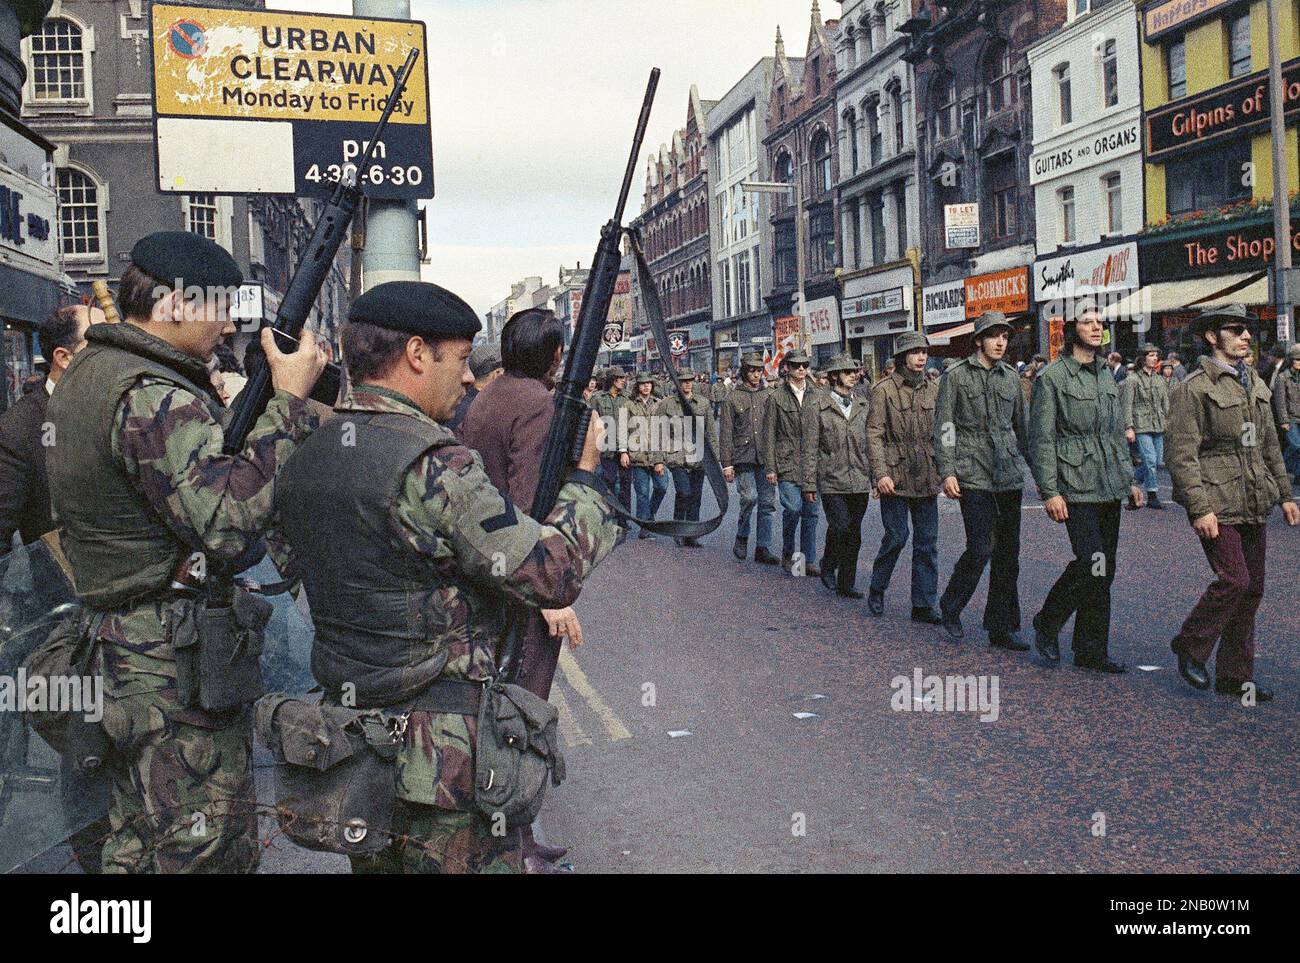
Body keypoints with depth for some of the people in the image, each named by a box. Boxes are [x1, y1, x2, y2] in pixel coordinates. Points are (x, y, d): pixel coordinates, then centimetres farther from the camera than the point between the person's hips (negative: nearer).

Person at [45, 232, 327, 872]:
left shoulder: (85, 374, 12)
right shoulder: (153, 397, -21)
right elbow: (229, 523, -28)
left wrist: (233, 408, 1)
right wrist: (288, 401, -23)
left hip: (117, 652, 10)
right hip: (180, 671, -10)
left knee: (135, 847, 22)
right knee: (207, 854, 2)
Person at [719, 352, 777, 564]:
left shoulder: (768, 395, 12)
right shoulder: (732, 397, 2)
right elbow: (725, 433, 0)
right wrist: (726, 463, -5)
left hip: (766, 458, 3)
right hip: (743, 458, -3)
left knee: (768, 502, 1)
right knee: (749, 497, -14)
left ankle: (763, 548, 9)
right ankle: (742, 537, 11)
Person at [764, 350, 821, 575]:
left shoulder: (815, 396, 12)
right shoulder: (776, 398, 1)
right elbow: (769, 435, 0)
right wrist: (770, 468, -5)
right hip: (787, 464, -4)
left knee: (811, 512, 5)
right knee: (793, 508, -15)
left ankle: (808, 561, 14)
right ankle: (787, 554, 7)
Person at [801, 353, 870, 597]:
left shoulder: (862, 407, 12)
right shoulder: (816, 408, -2)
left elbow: (871, 444, 15)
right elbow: (809, 449, -3)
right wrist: (809, 483, -6)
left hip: (860, 482, 4)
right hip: (832, 482, -4)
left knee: (854, 534, 7)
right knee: (840, 527, -14)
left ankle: (846, 583, 18)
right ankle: (828, 567, 14)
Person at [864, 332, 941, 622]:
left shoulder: (933, 389, 11)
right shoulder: (885, 390, -4)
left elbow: (939, 433, 16)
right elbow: (874, 434, -8)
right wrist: (881, 473, -16)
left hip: (927, 478, 5)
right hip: (895, 477, -5)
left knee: (927, 542, 4)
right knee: (896, 536, -3)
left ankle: (923, 605, 11)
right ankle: (876, 591, 20)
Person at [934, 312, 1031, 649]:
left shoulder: (1010, 377, 13)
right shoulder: (956, 376, 0)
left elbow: (1022, 425, 20)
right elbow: (943, 427, -4)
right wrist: (947, 472, -11)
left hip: (1009, 476, 5)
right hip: (973, 476, -5)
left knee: (1008, 552, 6)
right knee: (981, 548, -11)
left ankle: (1002, 627, 15)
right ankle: (951, 608, 13)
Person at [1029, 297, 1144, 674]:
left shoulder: (1107, 378, 16)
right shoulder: (1052, 377, -6)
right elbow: (1041, 438, -10)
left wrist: (1130, 480, 18)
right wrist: (1050, 492, -15)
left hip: (1109, 487, 7)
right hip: (1076, 487, -7)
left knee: (1104, 572, 7)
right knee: (1091, 565, -15)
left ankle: (1091, 651, 16)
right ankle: (1046, 623, 8)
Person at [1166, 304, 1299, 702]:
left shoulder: (1255, 383, 15)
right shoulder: (1193, 389, -9)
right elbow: (1182, 455, -14)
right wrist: (1199, 509, -18)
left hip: (1253, 504, 8)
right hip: (1217, 505, -8)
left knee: (1251, 589, 8)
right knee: (1233, 581, -13)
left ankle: (1235, 676, 17)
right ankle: (1190, 646, 10)